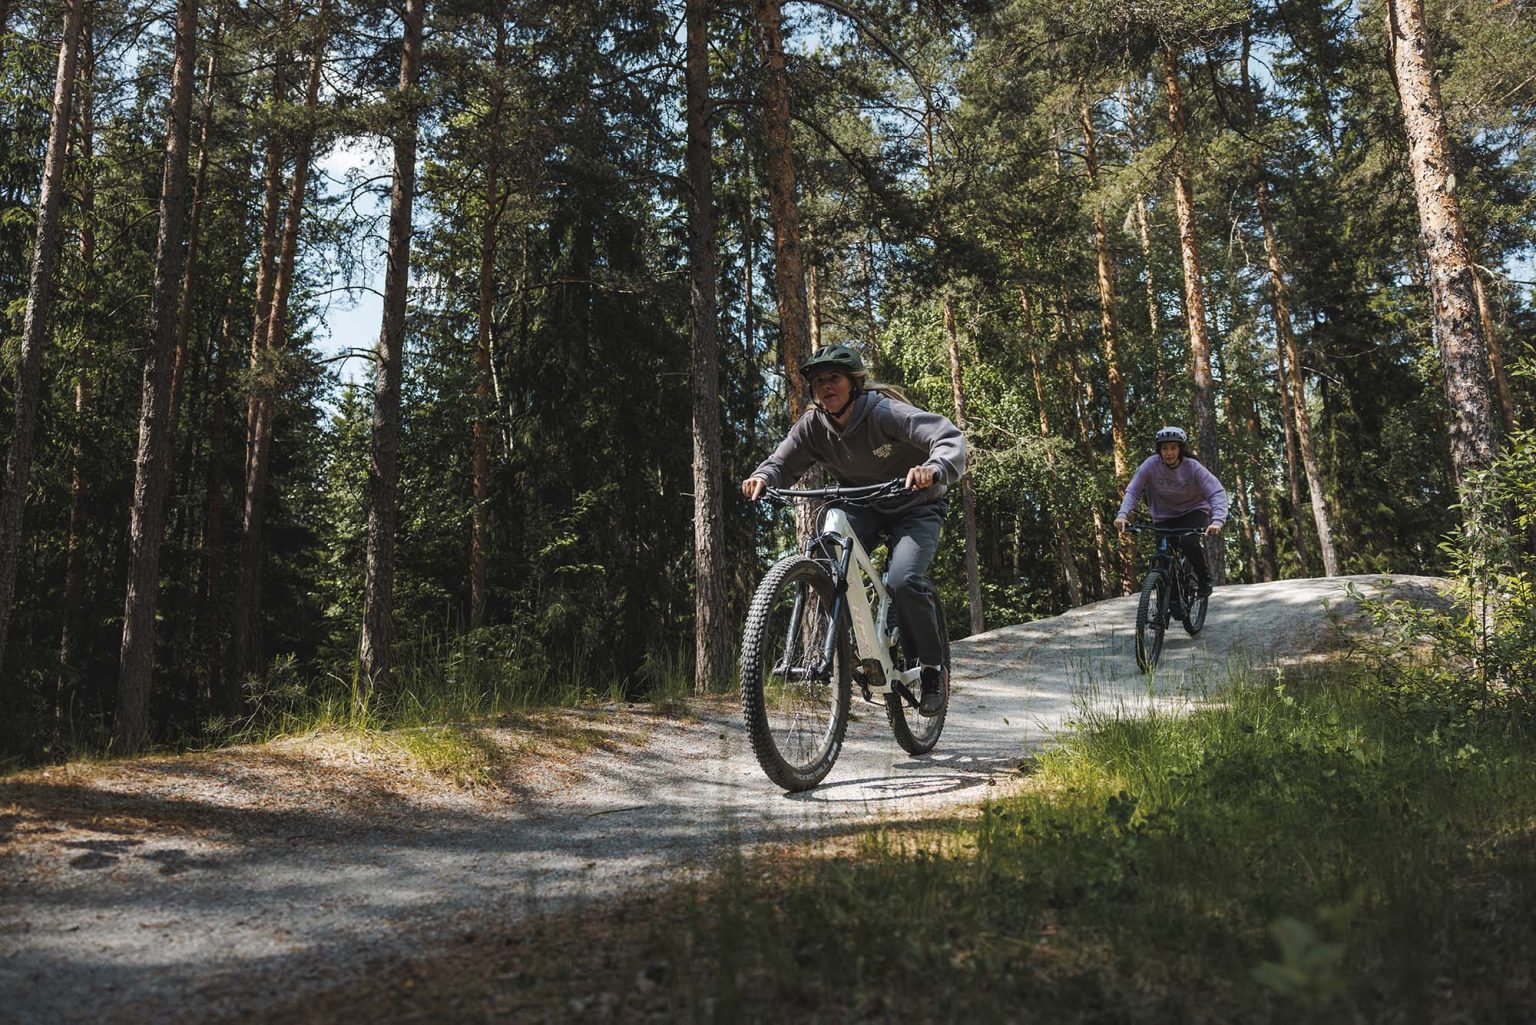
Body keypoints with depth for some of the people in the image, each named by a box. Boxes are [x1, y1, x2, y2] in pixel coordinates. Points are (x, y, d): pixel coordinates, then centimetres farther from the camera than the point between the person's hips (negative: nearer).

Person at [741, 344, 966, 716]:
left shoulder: (884, 413, -26)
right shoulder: (813, 424, -11)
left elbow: (950, 437, -35)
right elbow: (782, 461, -9)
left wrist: (934, 469, -57)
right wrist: (762, 478, -33)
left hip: (916, 508, -4)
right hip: (863, 507, 4)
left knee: (903, 581, -28)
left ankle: (933, 667, -4)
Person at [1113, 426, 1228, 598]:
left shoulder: (1193, 467, -22)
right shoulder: (1151, 465, -19)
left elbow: (1217, 492, -27)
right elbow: (1132, 491, -19)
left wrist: (1218, 520, -44)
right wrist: (1123, 514, -38)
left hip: (1193, 511, -2)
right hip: (1164, 517, 2)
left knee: (1189, 542, -31)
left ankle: (1205, 578, -4)